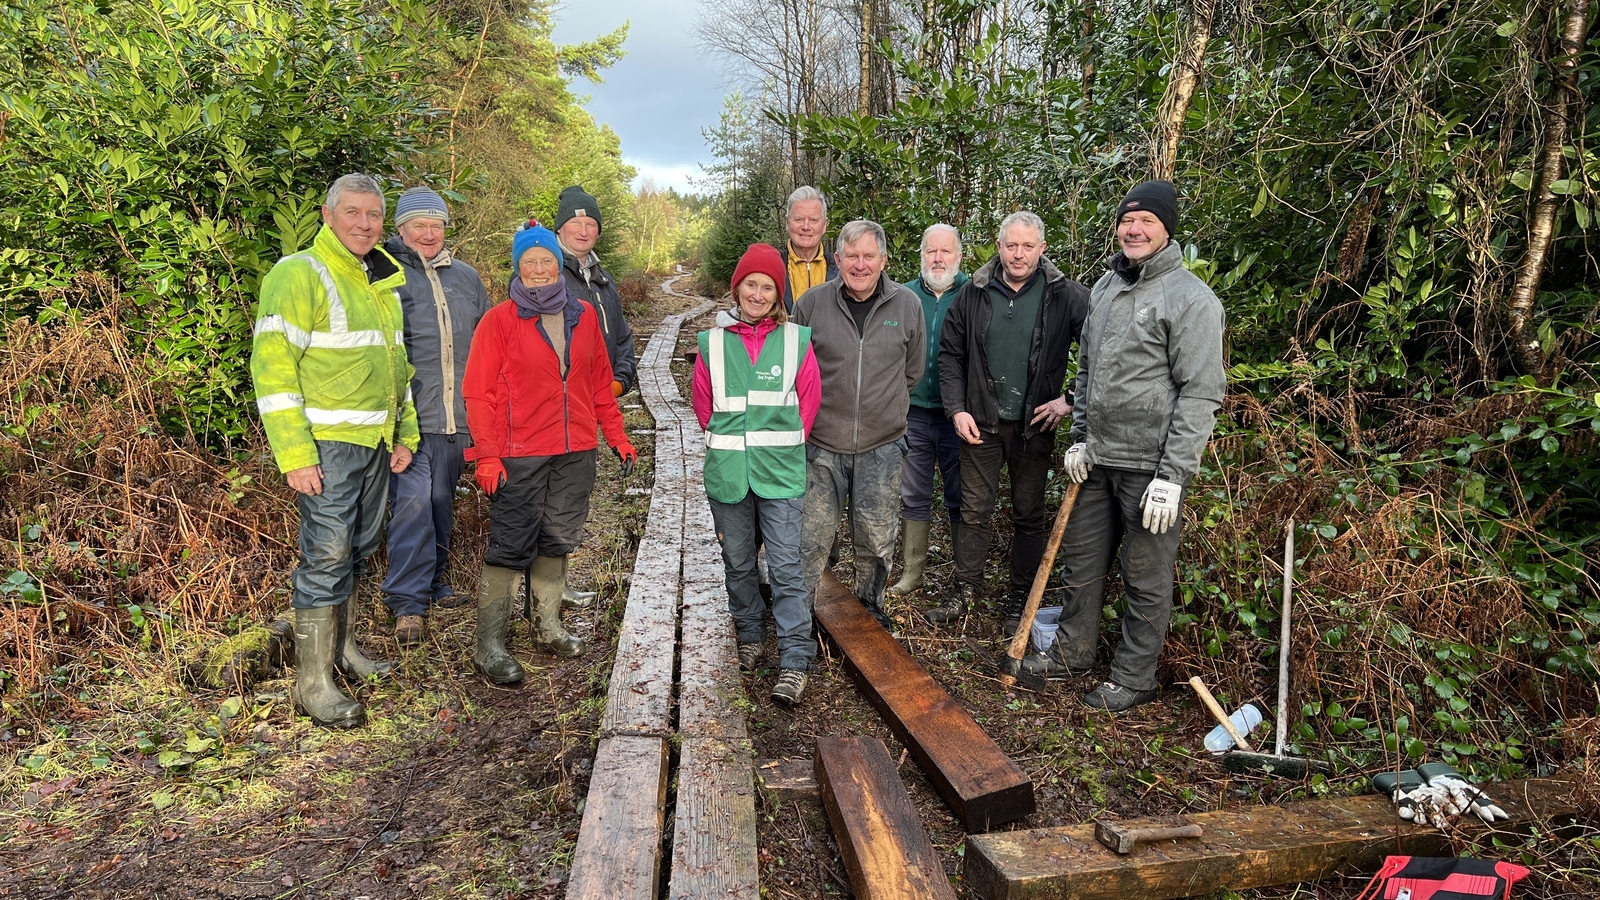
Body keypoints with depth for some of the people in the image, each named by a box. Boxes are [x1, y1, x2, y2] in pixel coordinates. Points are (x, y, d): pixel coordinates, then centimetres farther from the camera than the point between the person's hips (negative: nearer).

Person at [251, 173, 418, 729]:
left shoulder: (384, 281, 15)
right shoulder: (301, 275, -10)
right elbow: (272, 366, -16)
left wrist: (405, 433, 15)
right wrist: (295, 455, -21)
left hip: (376, 443, 8)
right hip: (327, 444, -8)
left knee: (358, 550, 15)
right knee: (327, 554, -6)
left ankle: (341, 648, 31)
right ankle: (312, 683, 3)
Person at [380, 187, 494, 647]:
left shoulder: (467, 277, 15)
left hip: (457, 415, 5)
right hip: (407, 414, -5)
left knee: (442, 501, 14)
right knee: (412, 501, -10)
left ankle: (433, 579, 28)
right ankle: (408, 600, -5)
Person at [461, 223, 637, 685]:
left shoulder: (584, 316, 9)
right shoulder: (500, 320, -5)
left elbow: (599, 381, 15)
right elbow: (478, 392, -7)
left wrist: (616, 435, 12)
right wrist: (486, 456, -14)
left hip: (576, 452, 5)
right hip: (520, 456, -5)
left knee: (558, 541, 15)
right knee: (511, 546, -3)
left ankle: (547, 626, 31)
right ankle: (489, 646, 7)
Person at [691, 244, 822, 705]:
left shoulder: (796, 340, 0)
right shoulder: (713, 342, 3)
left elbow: (808, 401, 5)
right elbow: (703, 403, 10)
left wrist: (782, 444, 4)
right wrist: (727, 441, 6)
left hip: (780, 471, -2)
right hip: (727, 471, 2)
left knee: (786, 566, -3)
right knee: (738, 562, 15)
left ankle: (795, 659, 6)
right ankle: (750, 636, 35)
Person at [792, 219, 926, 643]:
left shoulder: (907, 304, 0)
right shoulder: (811, 303, -4)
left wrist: (883, 408, 12)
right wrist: (821, 412, 7)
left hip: (882, 447, 1)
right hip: (822, 445, -1)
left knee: (876, 539, 13)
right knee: (812, 537, 4)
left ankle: (870, 605, 37)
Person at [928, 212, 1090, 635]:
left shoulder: (1066, 296, -7)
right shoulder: (974, 293, 1)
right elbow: (950, 354, 6)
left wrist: (1071, 400, -9)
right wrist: (957, 409, -2)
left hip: (1034, 425, -1)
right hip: (980, 423, 2)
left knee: (1028, 516, 10)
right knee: (974, 511, 9)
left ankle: (1019, 602, 23)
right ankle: (966, 590, 24)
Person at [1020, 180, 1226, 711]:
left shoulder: (1190, 298, -12)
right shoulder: (1105, 286, 12)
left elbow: (1201, 393, -15)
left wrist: (1173, 475, -19)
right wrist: (1080, 437, 12)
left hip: (1151, 468, -7)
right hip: (1097, 462, 7)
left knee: (1146, 579, 6)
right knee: (1081, 562, 18)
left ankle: (1133, 679, 22)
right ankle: (1072, 653, 36)